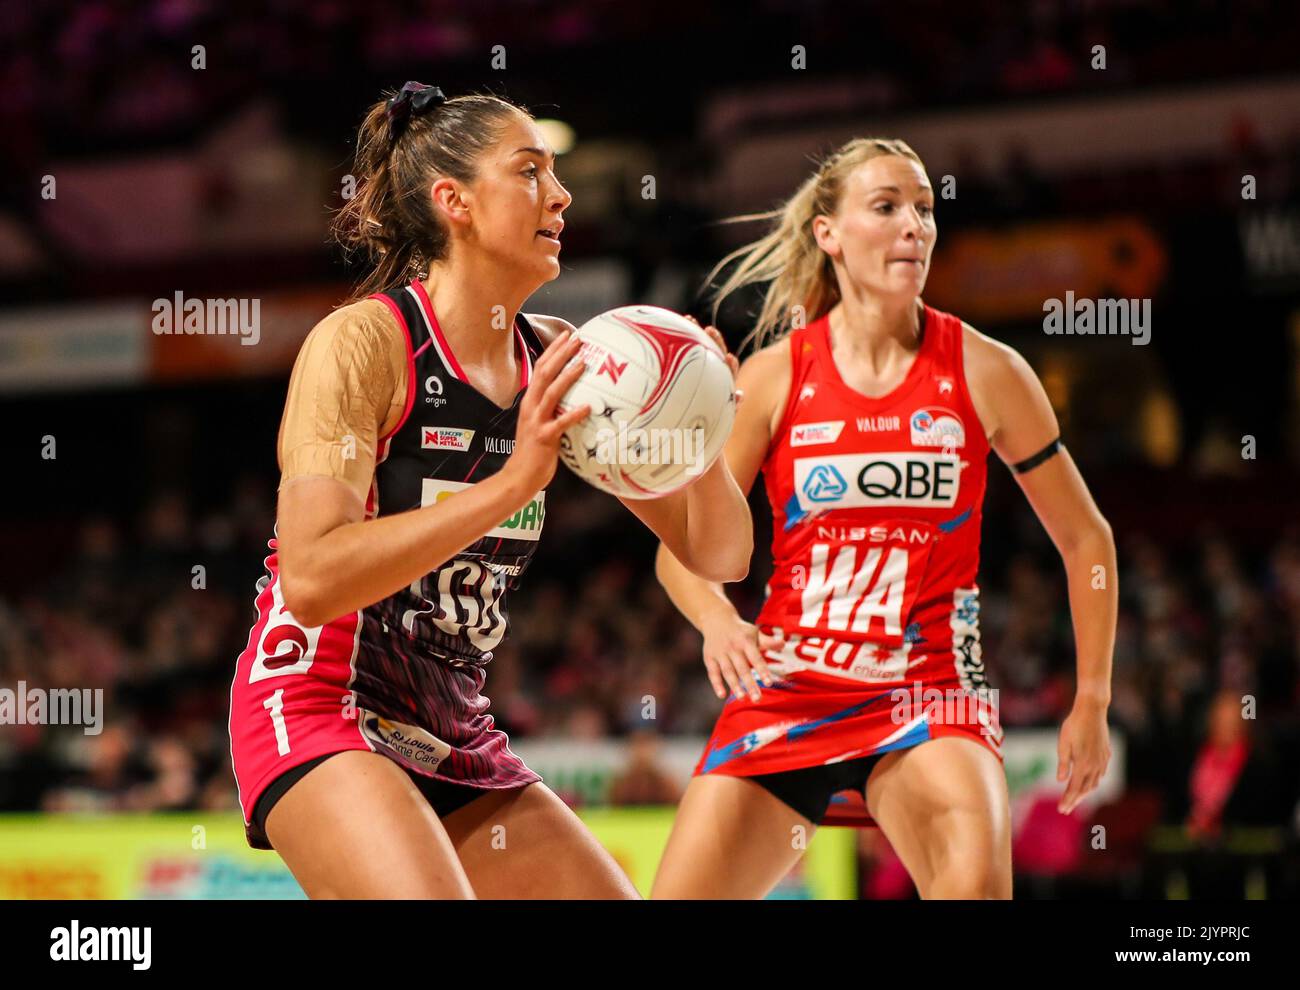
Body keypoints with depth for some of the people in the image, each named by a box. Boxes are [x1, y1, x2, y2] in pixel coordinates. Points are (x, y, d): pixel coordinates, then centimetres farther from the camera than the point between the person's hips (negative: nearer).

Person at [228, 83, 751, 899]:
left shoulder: (557, 366, 5)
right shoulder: (362, 342, -14)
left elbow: (717, 556, 7)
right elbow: (311, 577, -26)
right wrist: (510, 484, -30)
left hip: (452, 732, 7)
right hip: (317, 705, -7)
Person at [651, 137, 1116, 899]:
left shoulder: (985, 372, 0)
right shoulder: (774, 377, 1)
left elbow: (1085, 537, 10)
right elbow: (681, 547, 5)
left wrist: (1093, 699, 6)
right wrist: (718, 621, -17)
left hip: (929, 689, -2)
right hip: (787, 686, 2)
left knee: (975, 874, -32)